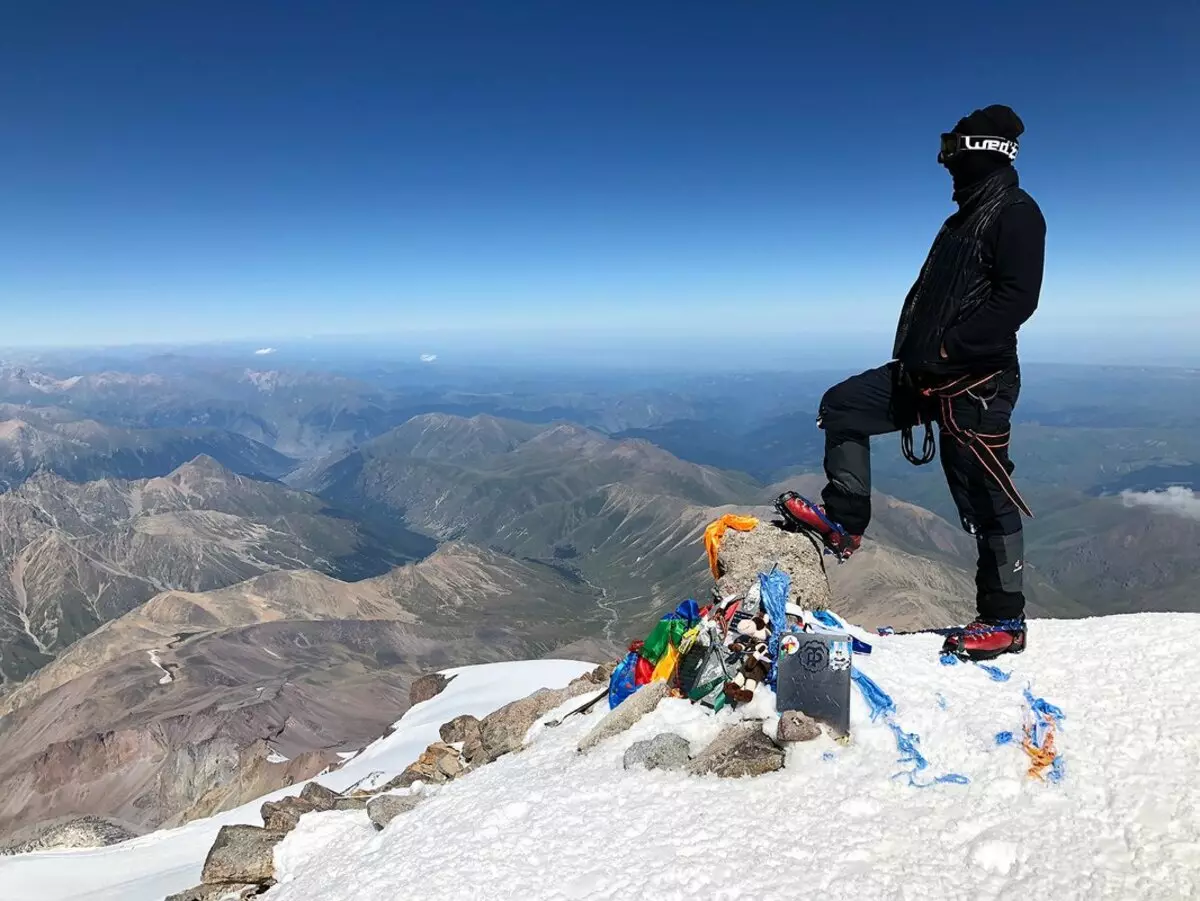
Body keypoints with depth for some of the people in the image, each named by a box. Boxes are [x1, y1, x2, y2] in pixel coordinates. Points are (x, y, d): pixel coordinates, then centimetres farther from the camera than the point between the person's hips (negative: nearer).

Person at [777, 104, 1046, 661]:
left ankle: (1004, 621, 10)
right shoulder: (963, 219, 21)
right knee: (841, 406, 6)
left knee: (984, 496, -3)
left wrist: (948, 347, -20)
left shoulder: (1016, 212, -6)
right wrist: (912, 352, 9)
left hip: (977, 380, -9)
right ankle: (844, 521, 11)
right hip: (929, 372, 9)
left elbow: (1017, 298, -18)